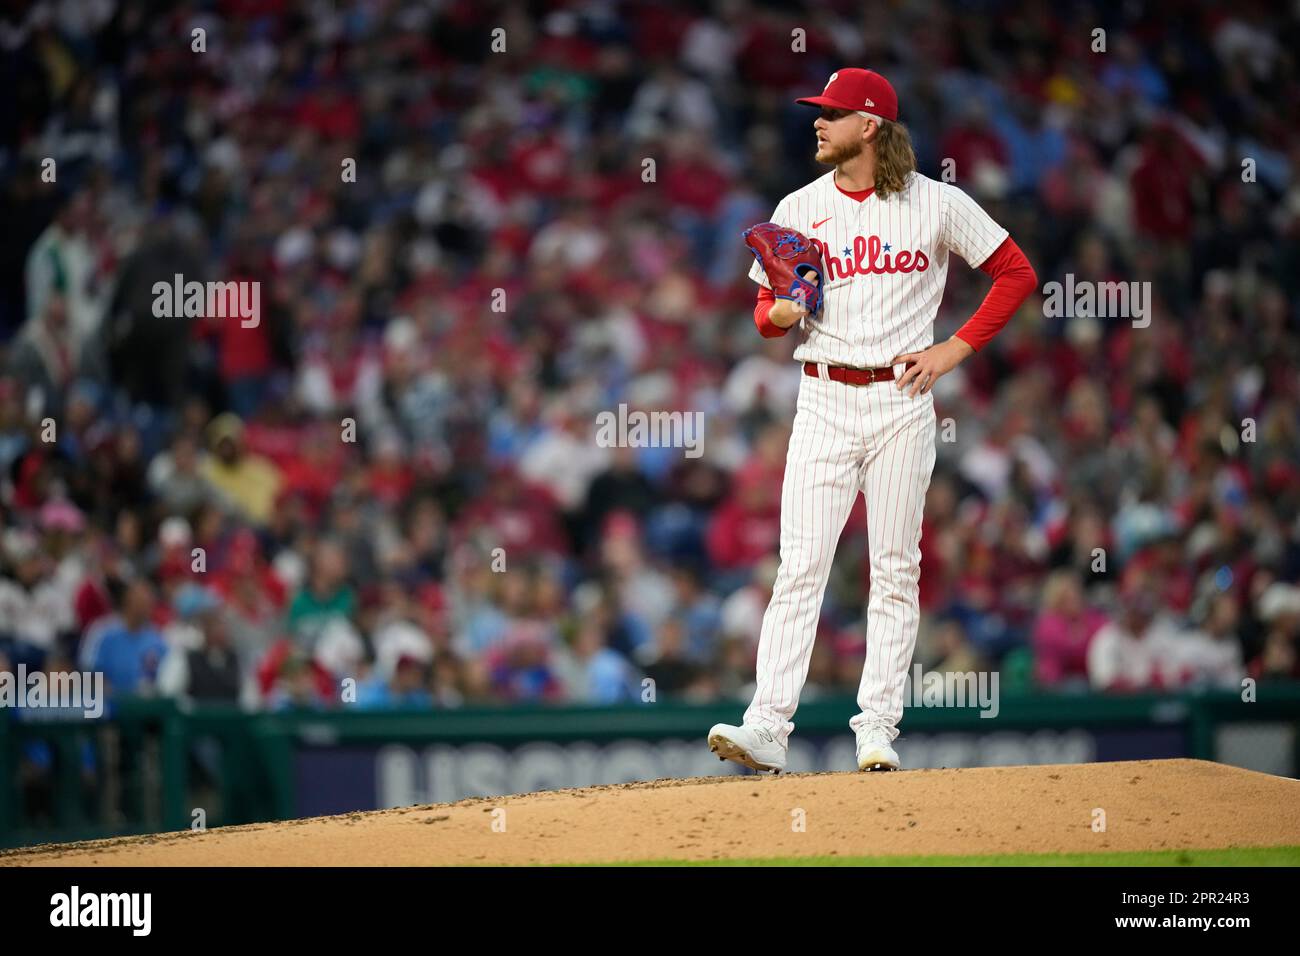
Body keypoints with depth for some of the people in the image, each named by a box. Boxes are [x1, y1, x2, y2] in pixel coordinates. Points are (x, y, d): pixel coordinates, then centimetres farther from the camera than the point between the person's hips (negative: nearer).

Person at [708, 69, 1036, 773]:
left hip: (901, 401, -1)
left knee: (895, 569, 0)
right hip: (824, 402, 1)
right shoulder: (798, 210, 8)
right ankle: (768, 728, -15)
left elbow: (1016, 273, 6)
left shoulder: (939, 205, 1)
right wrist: (781, 312, -12)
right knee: (800, 567, -8)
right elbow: (765, 312, 13)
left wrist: (955, 349, -1)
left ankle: (878, 727, 4)